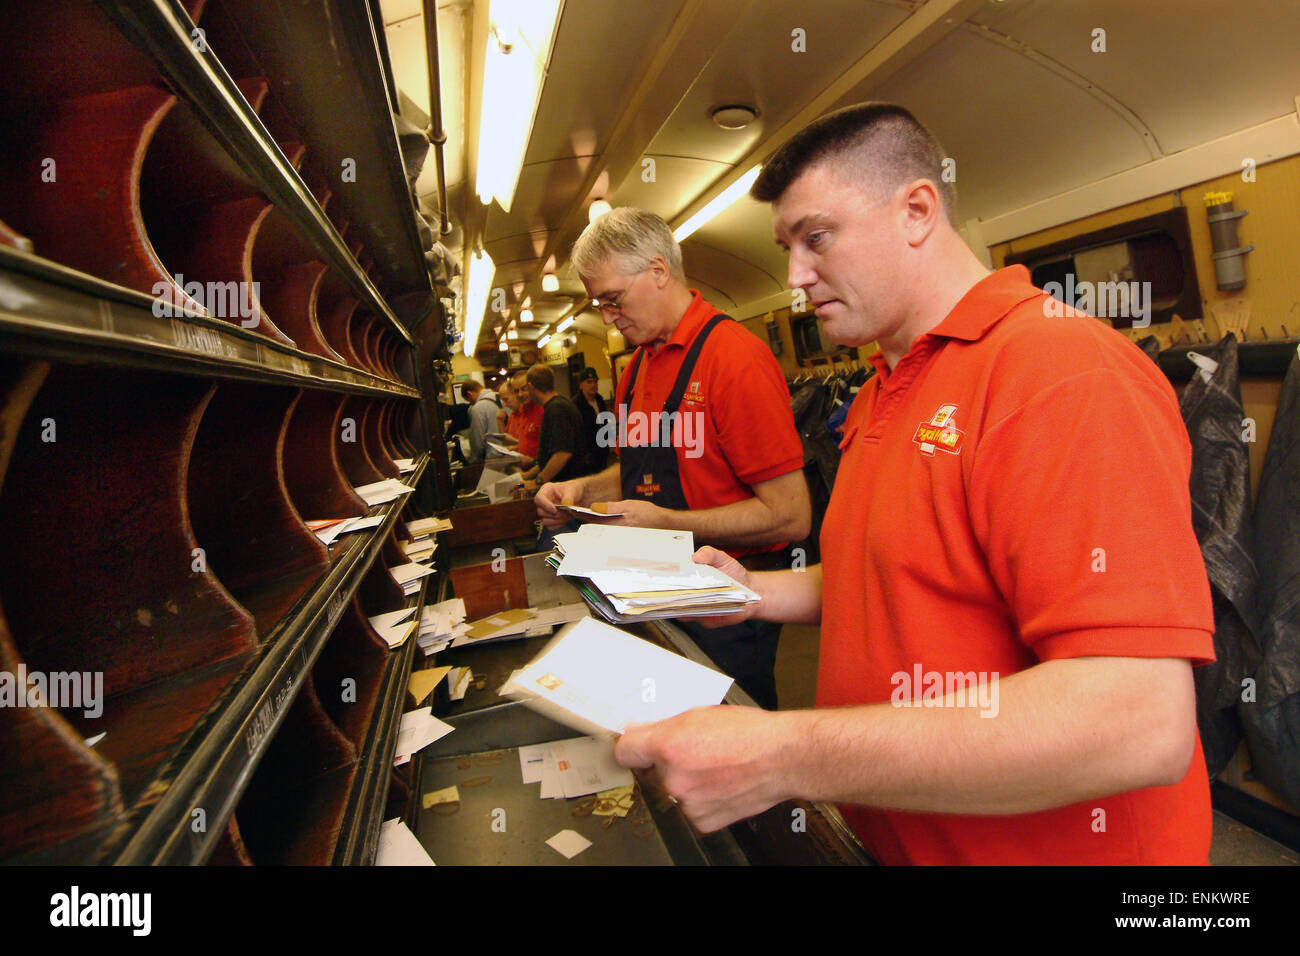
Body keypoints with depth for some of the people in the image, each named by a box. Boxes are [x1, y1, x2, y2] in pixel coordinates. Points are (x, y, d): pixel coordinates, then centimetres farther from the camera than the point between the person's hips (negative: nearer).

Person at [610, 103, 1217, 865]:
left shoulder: (1065, 369, -23)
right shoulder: (883, 394, 7)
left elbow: (1141, 725, -31)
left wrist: (785, 759, -32)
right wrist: (755, 592, 1)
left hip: (1032, 844, -7)